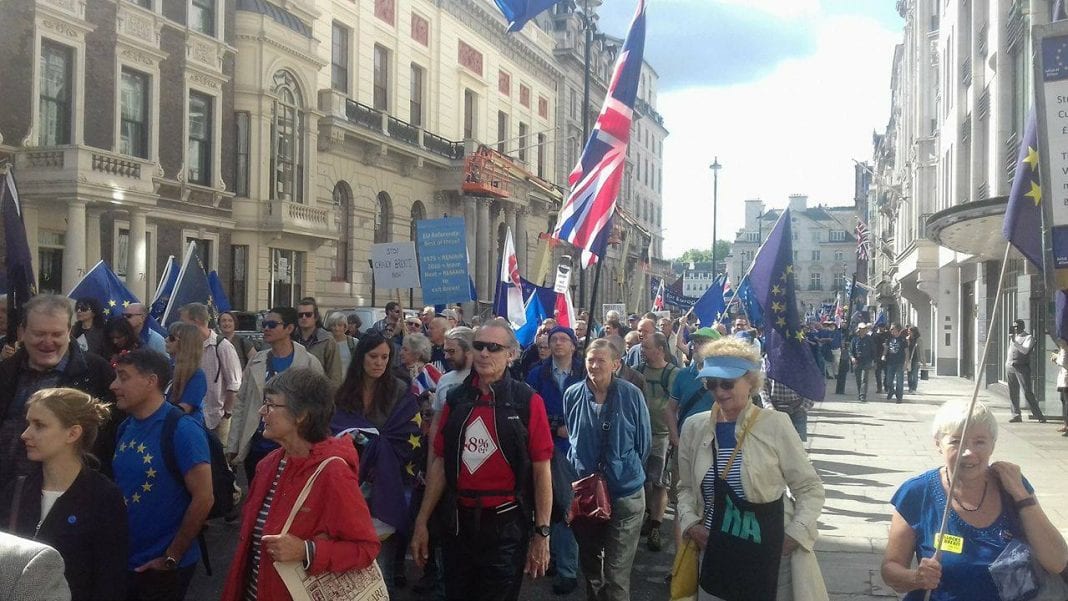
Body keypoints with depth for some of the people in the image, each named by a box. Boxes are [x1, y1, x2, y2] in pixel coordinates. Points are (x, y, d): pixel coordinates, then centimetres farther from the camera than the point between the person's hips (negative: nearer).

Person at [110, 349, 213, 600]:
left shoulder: (182, 430, -17)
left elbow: (203, 498, -20)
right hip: (123, 562, 7)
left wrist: (172, 557, -15)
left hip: (161, 568, -6)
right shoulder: (125, 428, 4)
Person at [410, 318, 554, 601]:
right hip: (460, 522, 4)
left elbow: (541, 469, -9)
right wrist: (421, 522, 6)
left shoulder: (527, 402, -8)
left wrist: (542, 533, -12)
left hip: (507, 524, -4)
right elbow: (440, 463, 8)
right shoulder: (456, 399, 3)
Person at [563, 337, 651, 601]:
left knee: (617, 571, -2)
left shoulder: (631, 395, -9)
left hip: (625, 492, -3)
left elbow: (644, 442, 2)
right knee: (589, 560, 19)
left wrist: (625, 469, 9)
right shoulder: (573, 394, -4)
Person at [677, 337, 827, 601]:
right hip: (715, 554, 3)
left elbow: (810, 488, -3)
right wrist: (689, 522, -1)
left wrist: (796, 535, -13)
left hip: (771, 554, -3)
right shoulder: (693, 427, 1)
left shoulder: (775, 424, -9)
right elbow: (686, 487, 15)